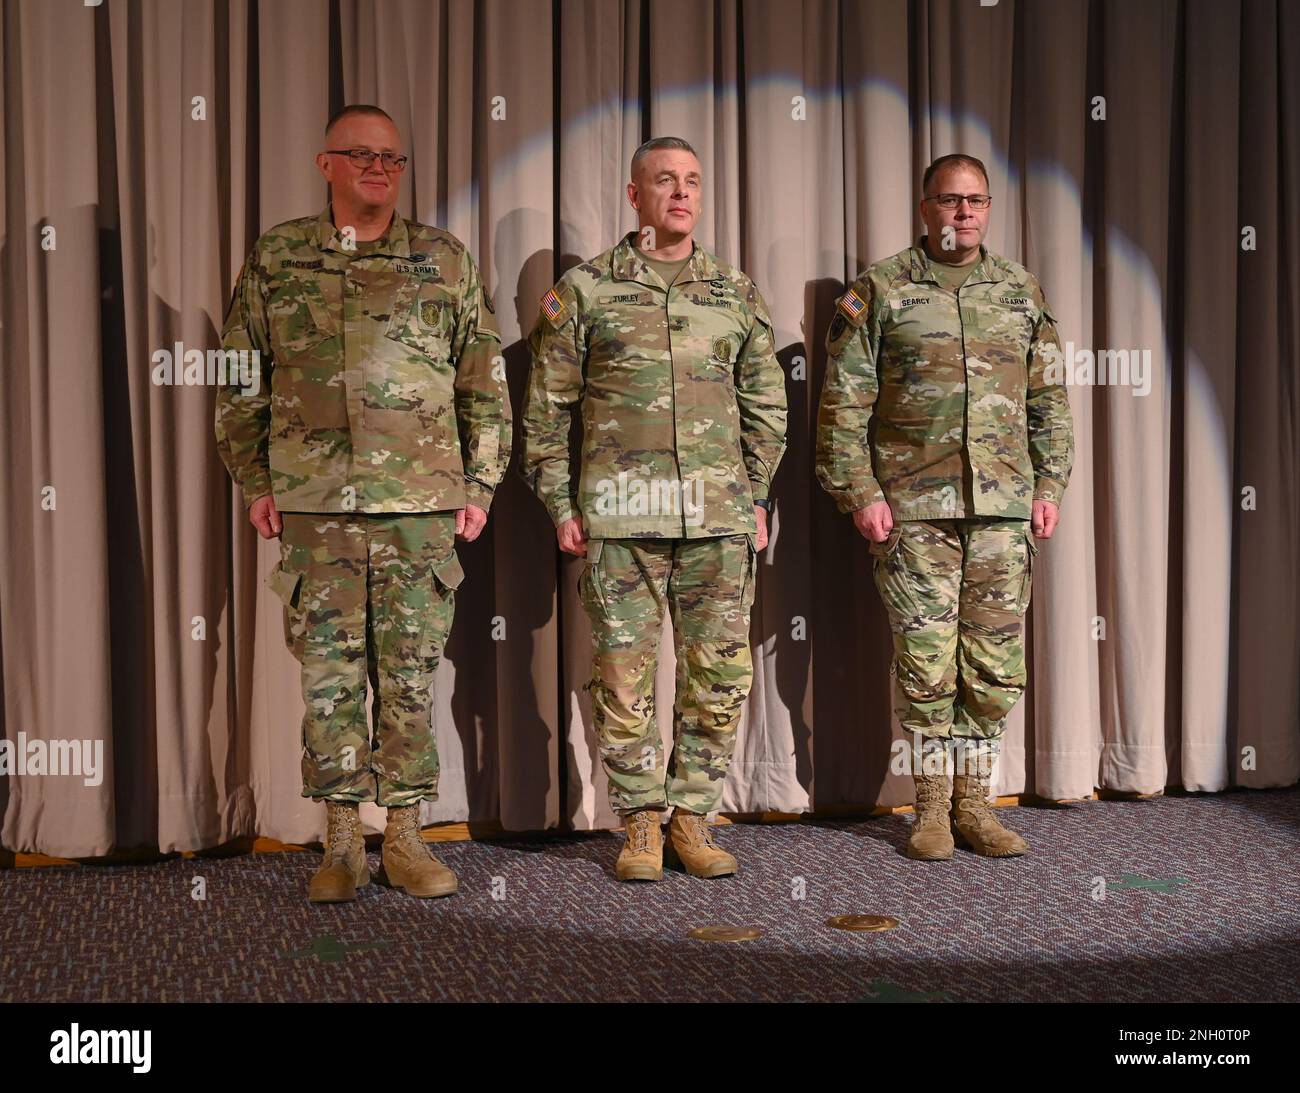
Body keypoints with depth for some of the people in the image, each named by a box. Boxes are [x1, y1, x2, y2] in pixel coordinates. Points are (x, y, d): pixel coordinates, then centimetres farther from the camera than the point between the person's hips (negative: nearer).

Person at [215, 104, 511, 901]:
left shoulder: (444, 259, 7)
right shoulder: (277, 258, 8)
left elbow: (486, 382, 8)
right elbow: (239, 382, 11)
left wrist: (480, 485, 4)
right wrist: (255, 483, 5)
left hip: (423, 506, 0)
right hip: (313, 506, 0)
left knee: (411, 676, 5)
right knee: (329, 675, 4)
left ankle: (406, 836, 16)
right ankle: (343, 842, 15)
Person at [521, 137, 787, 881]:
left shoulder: (737, 293, 12)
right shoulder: (586, 290, 4)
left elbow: (766, 406, 15)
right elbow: (548, 408, 5)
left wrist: (758, 500, 8)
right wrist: (560, 505, 0)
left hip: (720, 517, 3)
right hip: (619, 517, -2)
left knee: (721, 675, 3)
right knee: (625, 678, 2)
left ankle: (692, 816, 17)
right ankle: (642, 821, 16)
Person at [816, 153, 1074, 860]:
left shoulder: (1021, 292, 12)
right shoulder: (880, 291, 2)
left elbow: (1049, 400, 15)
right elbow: (843, 403, -1)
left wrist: (1049, 488, 8)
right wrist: (860, 493, -8)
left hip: (1004, 509, 3)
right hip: (913, 509, -3)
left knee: (995, 666, 5)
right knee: (926, 663, 1)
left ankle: (973, 802, 18)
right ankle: (932, 806, 15)